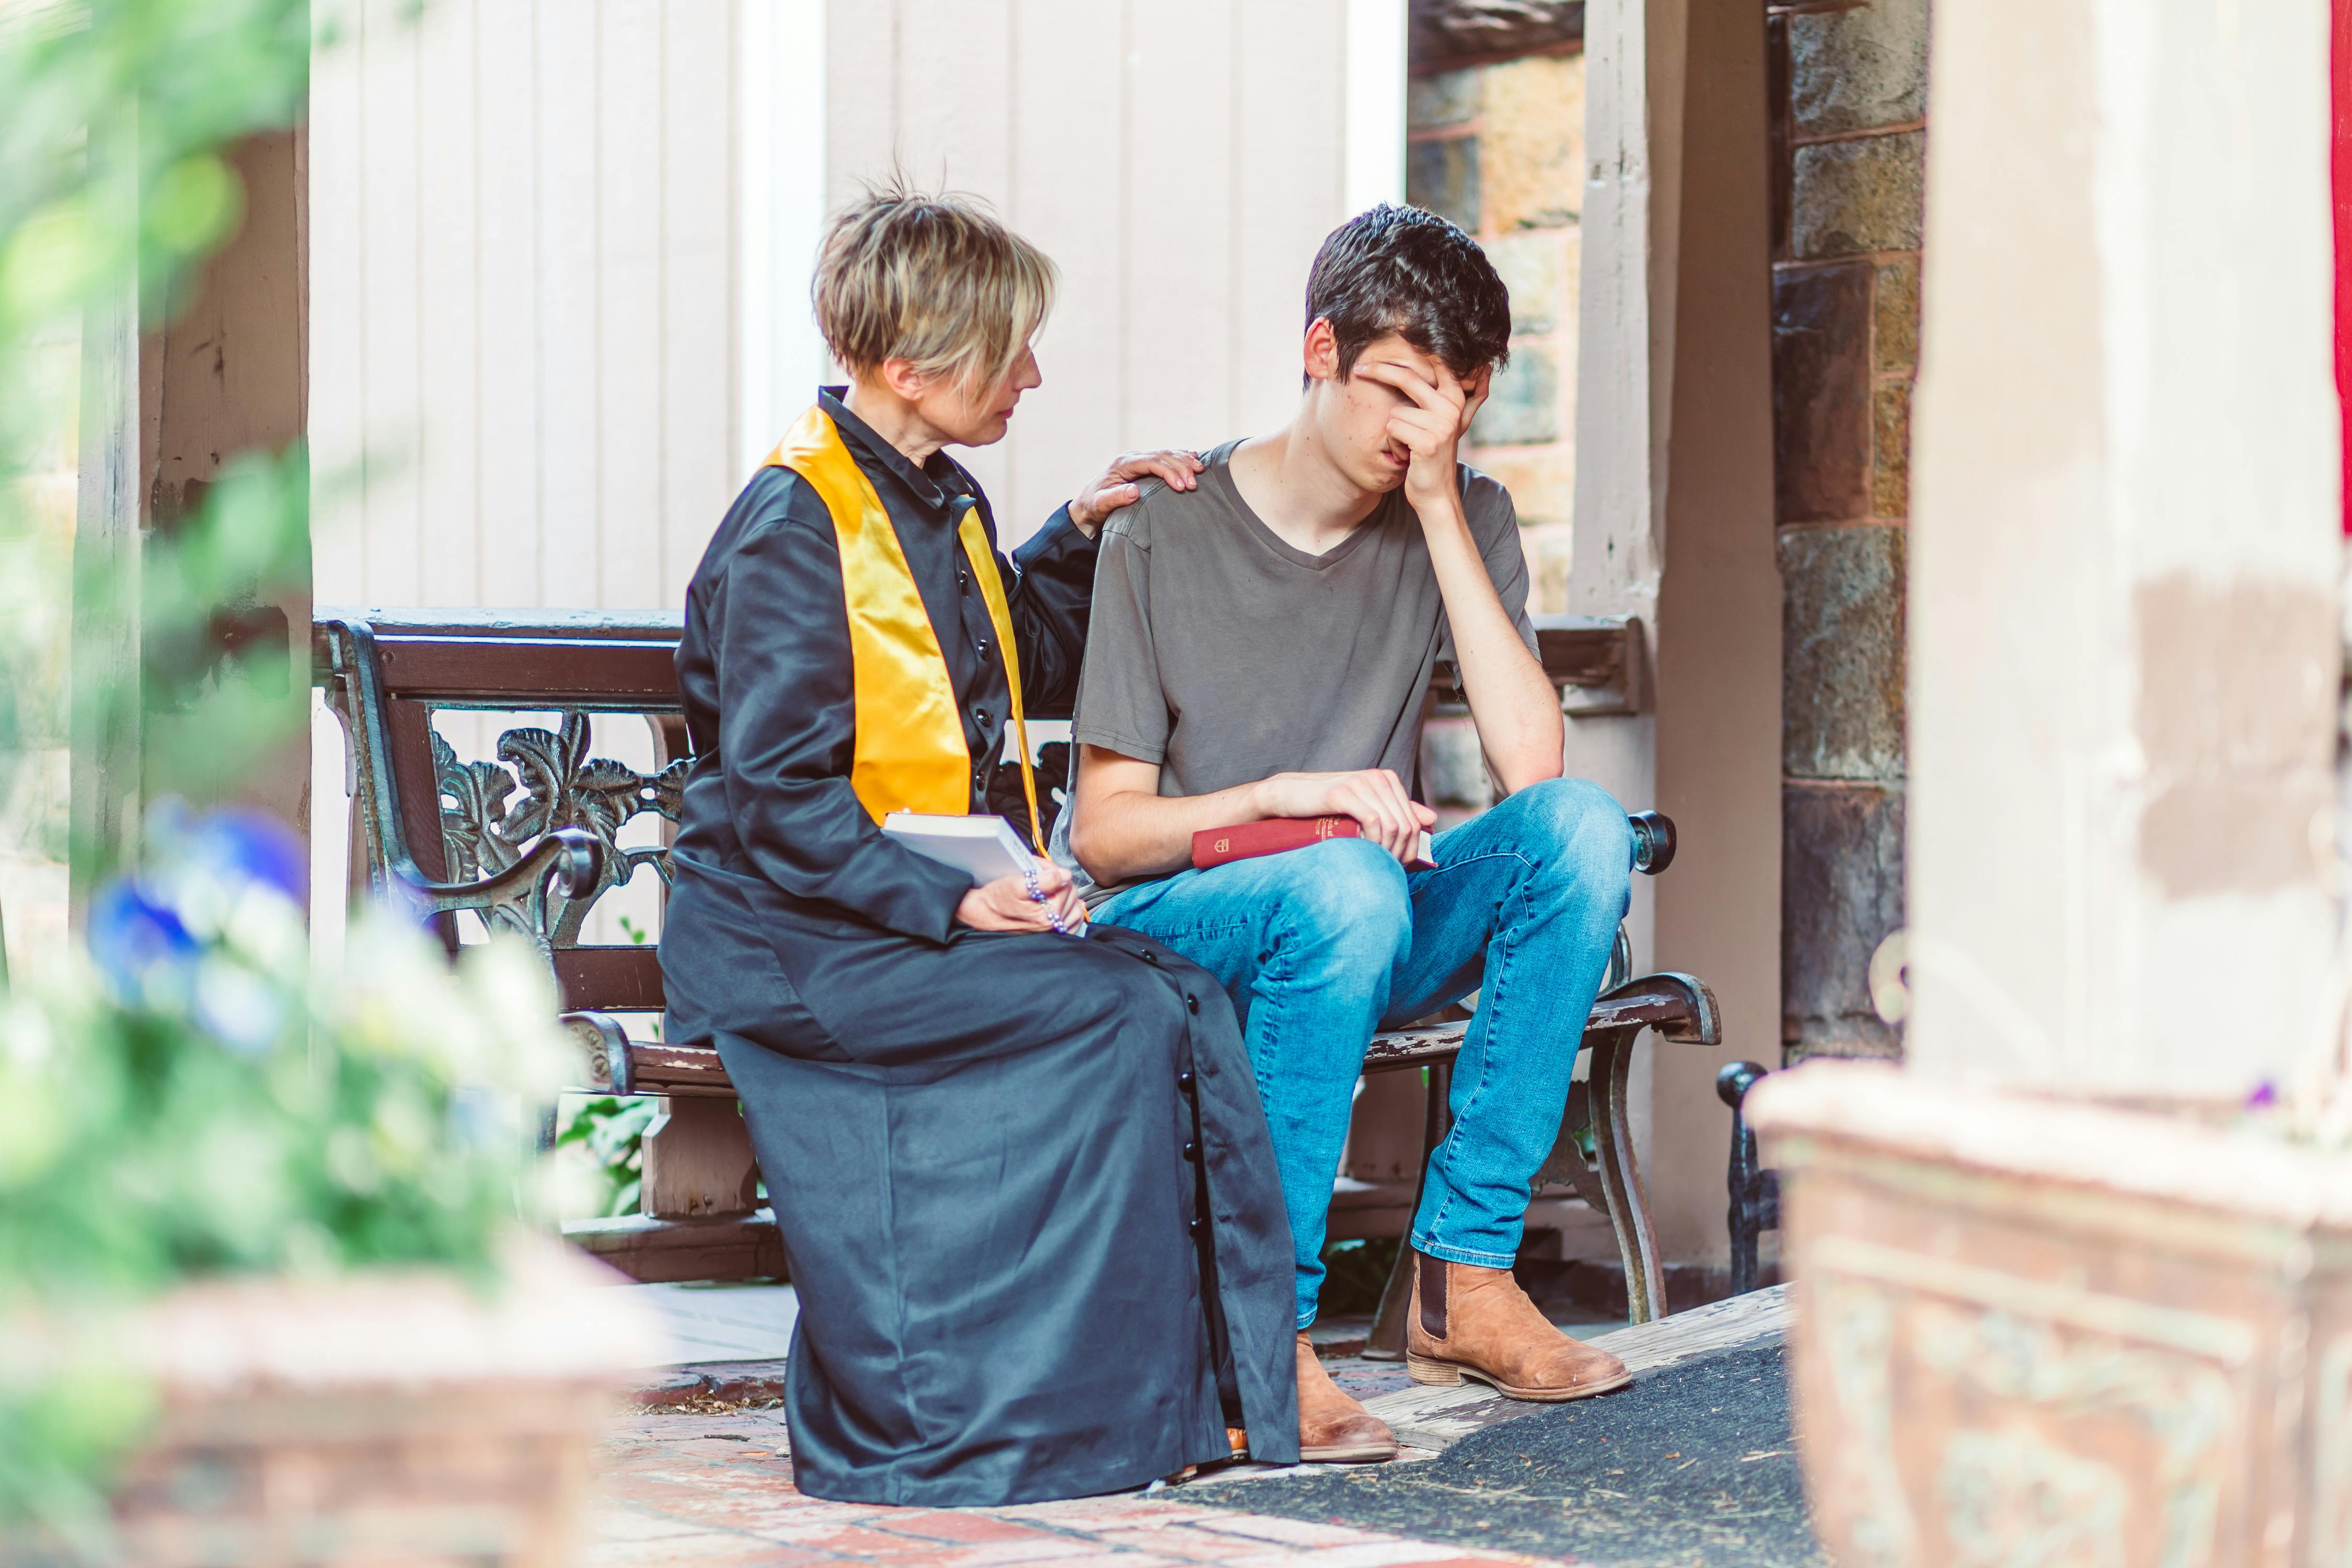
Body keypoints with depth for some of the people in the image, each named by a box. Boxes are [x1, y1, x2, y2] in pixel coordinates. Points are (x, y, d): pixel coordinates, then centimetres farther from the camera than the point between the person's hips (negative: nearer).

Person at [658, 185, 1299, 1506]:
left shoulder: (947, 509, 16)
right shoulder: (792, 533, -12)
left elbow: (1021, 677, 34)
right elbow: (779, 804, -17)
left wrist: (1080, 541, 21)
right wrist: (951, 906, -24)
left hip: (937, 903, 9)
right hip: (789, 941, -8)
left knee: (1182, 994, -14)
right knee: (1118, 1015, -24)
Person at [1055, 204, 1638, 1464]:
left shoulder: (1464, 521, 3)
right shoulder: (1165, 530, -6)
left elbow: (1531, 763, -14)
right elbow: (1106, 834, -6)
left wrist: (1440, 507, -15)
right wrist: (1282, 797, -24)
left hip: (1357, 932, 4)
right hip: (1169, 926, -4)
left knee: (1580, 827, -24)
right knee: (1346, 887, -38)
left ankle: (1464, 1276, -20)